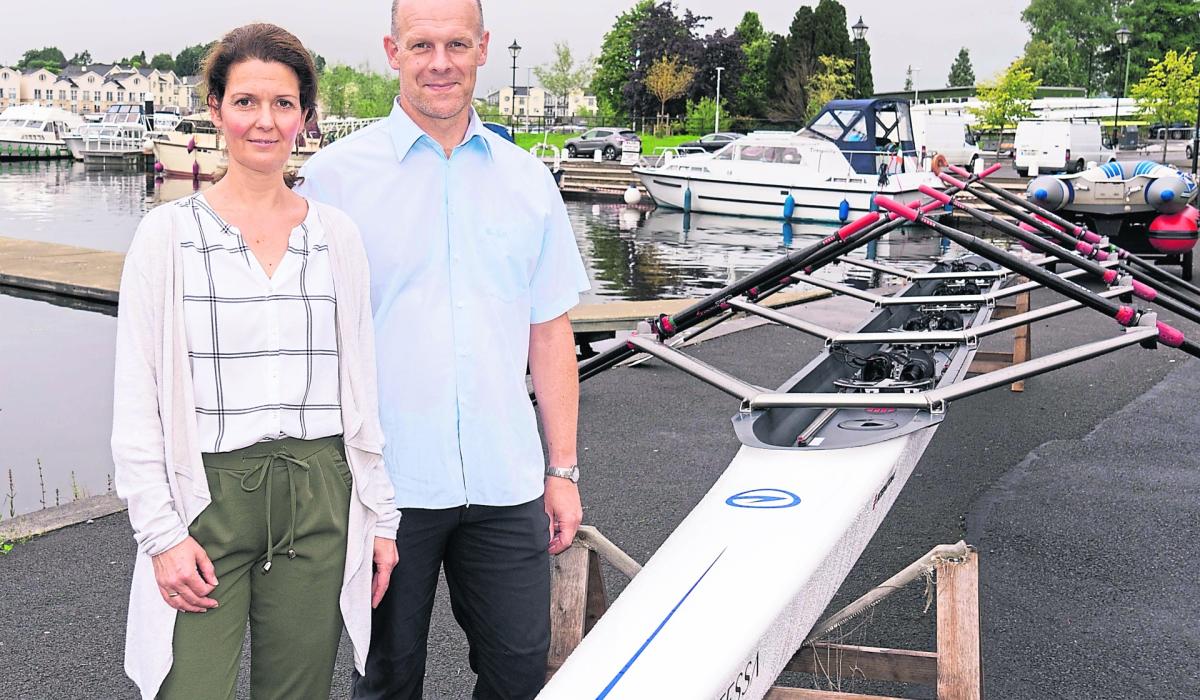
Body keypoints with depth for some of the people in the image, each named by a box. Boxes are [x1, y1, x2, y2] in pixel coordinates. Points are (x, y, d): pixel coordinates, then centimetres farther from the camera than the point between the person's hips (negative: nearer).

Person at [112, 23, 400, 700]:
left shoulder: (337, 233, 7)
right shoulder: (170, 233, 0)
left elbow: (362, 384, 10)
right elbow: (137, 400, -2)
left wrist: (380, 516, 8)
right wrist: (162, 532, -8)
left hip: (319, 498, 2)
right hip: (207, 498, -2)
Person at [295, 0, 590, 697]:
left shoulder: (528, 178, 8)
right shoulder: (337, 174, -2)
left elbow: (550, 331, 11)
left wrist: (563, 469, 8)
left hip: (506, 482, 3)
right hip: (386, 481, -2)